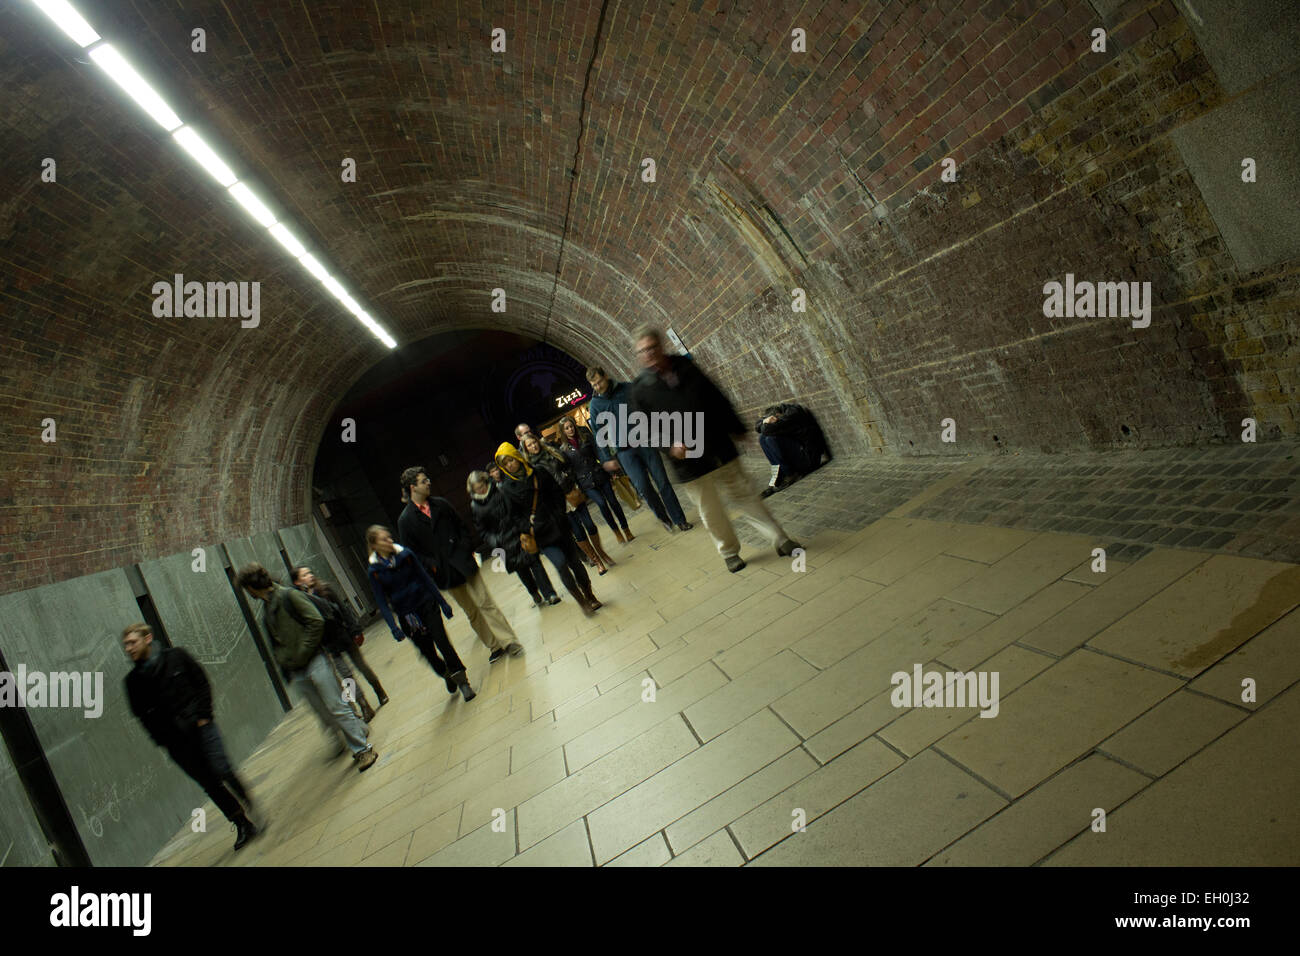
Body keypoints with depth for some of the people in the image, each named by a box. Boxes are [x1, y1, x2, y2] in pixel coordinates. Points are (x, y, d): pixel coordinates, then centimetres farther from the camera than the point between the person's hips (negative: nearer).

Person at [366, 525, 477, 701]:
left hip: (426, 604, 0)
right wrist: (393, 627, -14)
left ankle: (462, 680, -2)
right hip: (406, 614, 0)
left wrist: (442, 602, 4)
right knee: (427, 651, 7)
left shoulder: (405, 554, -4)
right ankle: (447, 675, 34)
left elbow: (425, 578, 3)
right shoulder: (374, 570, -7)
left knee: (441, 641, -11)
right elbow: (381, 601, -5)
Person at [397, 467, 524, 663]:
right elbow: (412, 552, 0)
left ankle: (509, 641, 1)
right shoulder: (405, 520, -2)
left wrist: (467, 550, -1)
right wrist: (432, 566, -11)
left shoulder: (441, 504, 6)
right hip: (446, 572, -1)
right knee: (471, 612, 10)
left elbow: (462, 527, 13)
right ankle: (494, 646, 21)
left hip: (465, 564, 1)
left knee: (485, 603, -3)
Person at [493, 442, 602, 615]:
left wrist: (558, 516, -2)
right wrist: (528, 528, -12)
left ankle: (590, 596, 21)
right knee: (560, 563, -17)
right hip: (540, 535, -2)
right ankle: (580, 600, -3)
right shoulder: (507, 488, 1)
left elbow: (558, 494, 9)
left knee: (574, 561, 5)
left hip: (558, 527, 2)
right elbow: (514, 516, 0)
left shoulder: (540, 474, 5)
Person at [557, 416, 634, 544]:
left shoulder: (585, 437, 7)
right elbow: (567, 468, 4)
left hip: (600, 475, 2)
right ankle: (616, 531, 5)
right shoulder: (564, 449, 3)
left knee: (613, 501, -1)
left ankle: (626, 529, 11)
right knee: (602, 504, -12)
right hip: (586, 482, -1)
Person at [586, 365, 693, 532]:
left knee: (662, 481, 1)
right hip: (624, 451, 0)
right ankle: (664, 517, 16)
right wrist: (606, 459, 0)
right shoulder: (595, 404, 2)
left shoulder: (626, 388, 2)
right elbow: (598, 434, 4)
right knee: (643, 486, -7)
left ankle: (680, 520, 9)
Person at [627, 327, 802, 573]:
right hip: (690, 463, -2)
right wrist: (670, 443, -25)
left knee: (745, 495, 11)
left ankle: (781, 539, 22)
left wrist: (736, 427, 14)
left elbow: (716, 398, 11)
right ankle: (730, 553, 30)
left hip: (721, 450, 2)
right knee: (711, 512, 8)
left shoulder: (685, 365, 4)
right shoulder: (640, 390, -5)